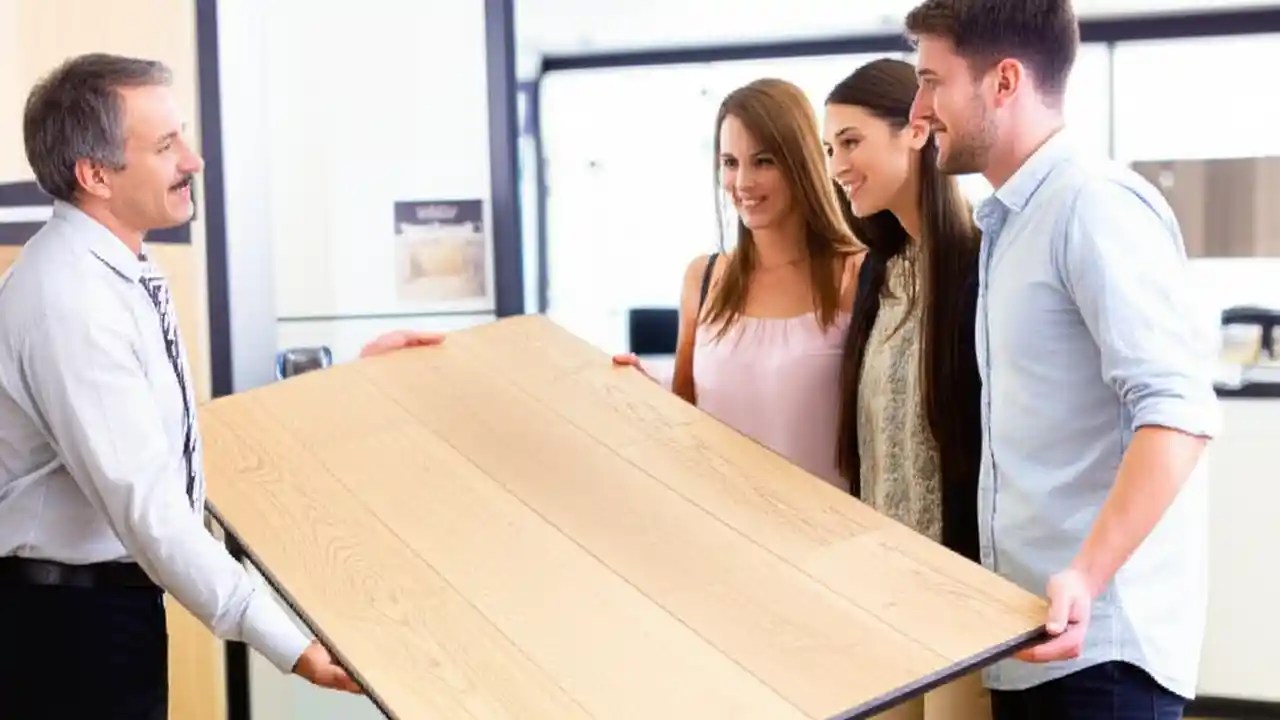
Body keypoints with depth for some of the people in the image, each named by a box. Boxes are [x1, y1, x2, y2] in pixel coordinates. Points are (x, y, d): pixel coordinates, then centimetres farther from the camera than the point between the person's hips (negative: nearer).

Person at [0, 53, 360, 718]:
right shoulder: (70, 300, -26)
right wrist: (289, 643, -33)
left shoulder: (111, 265, 5)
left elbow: (163, 437, 15)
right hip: (75, 615, -9)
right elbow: (143, 505, -31)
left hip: (109, 594, 9)